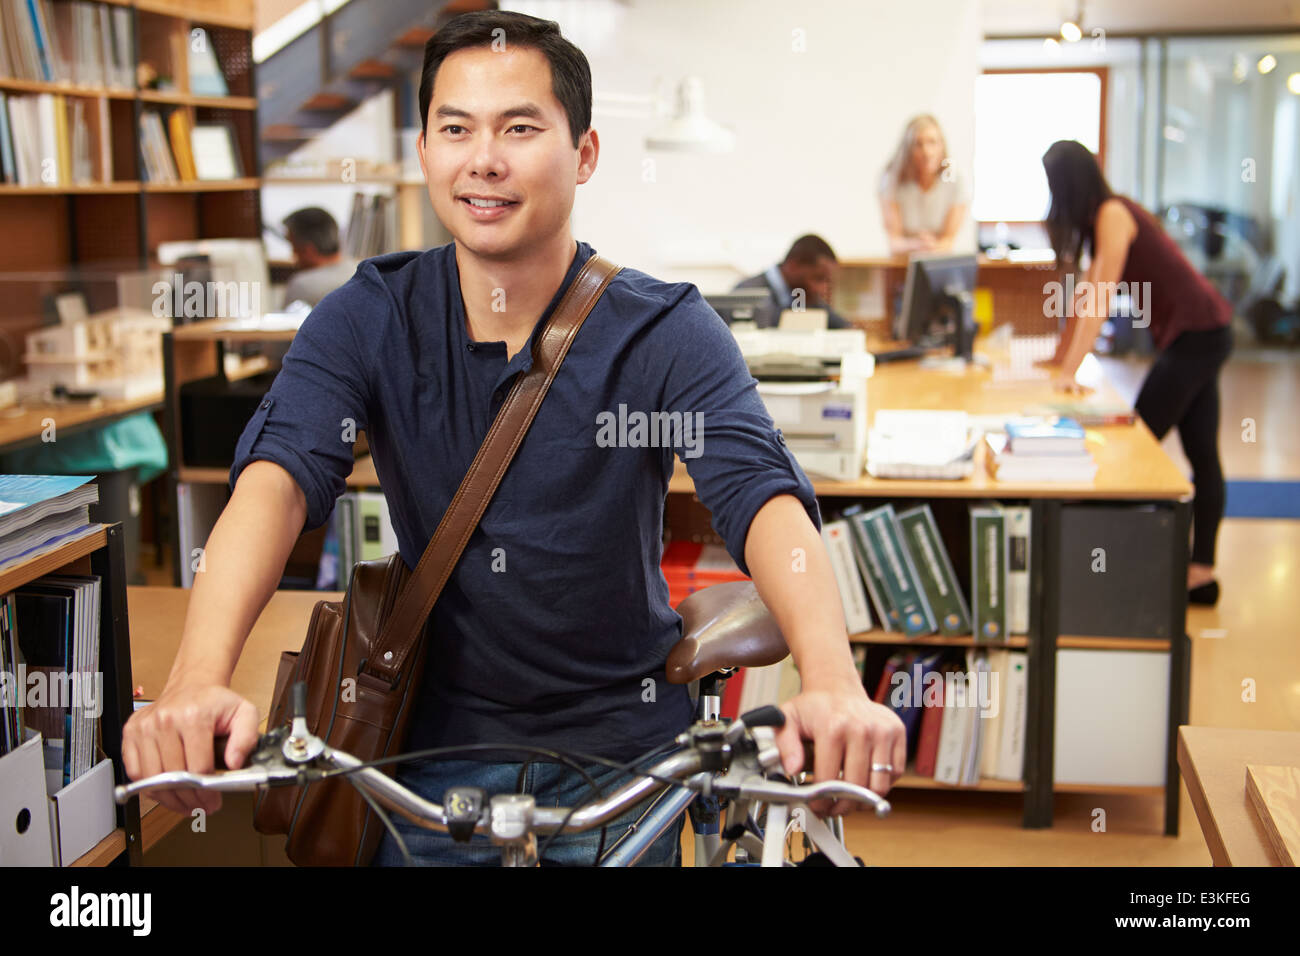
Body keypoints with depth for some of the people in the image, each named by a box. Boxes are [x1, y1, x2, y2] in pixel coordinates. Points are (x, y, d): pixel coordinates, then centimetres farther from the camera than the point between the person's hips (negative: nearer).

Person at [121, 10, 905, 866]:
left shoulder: (665, 332, -15)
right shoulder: (368, 320, -9)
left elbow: (765, 498, -29)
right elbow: (275, 479, -24)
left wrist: (833, 685, -50)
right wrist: (198, 681, -43)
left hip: (620, 747, -1)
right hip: (438, 739, 2)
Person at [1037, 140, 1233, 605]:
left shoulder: (1113, 214, -16)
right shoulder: (1106, 215, 12)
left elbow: (1100, 299, -24)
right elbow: (1086, 292, 18)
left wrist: (1070, 370, -26)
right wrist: (1061, 355, 21)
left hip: (1195, 334, -9)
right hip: (1201, 334, 9)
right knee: (1202, 454, 8)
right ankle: (1201, 573, 12)